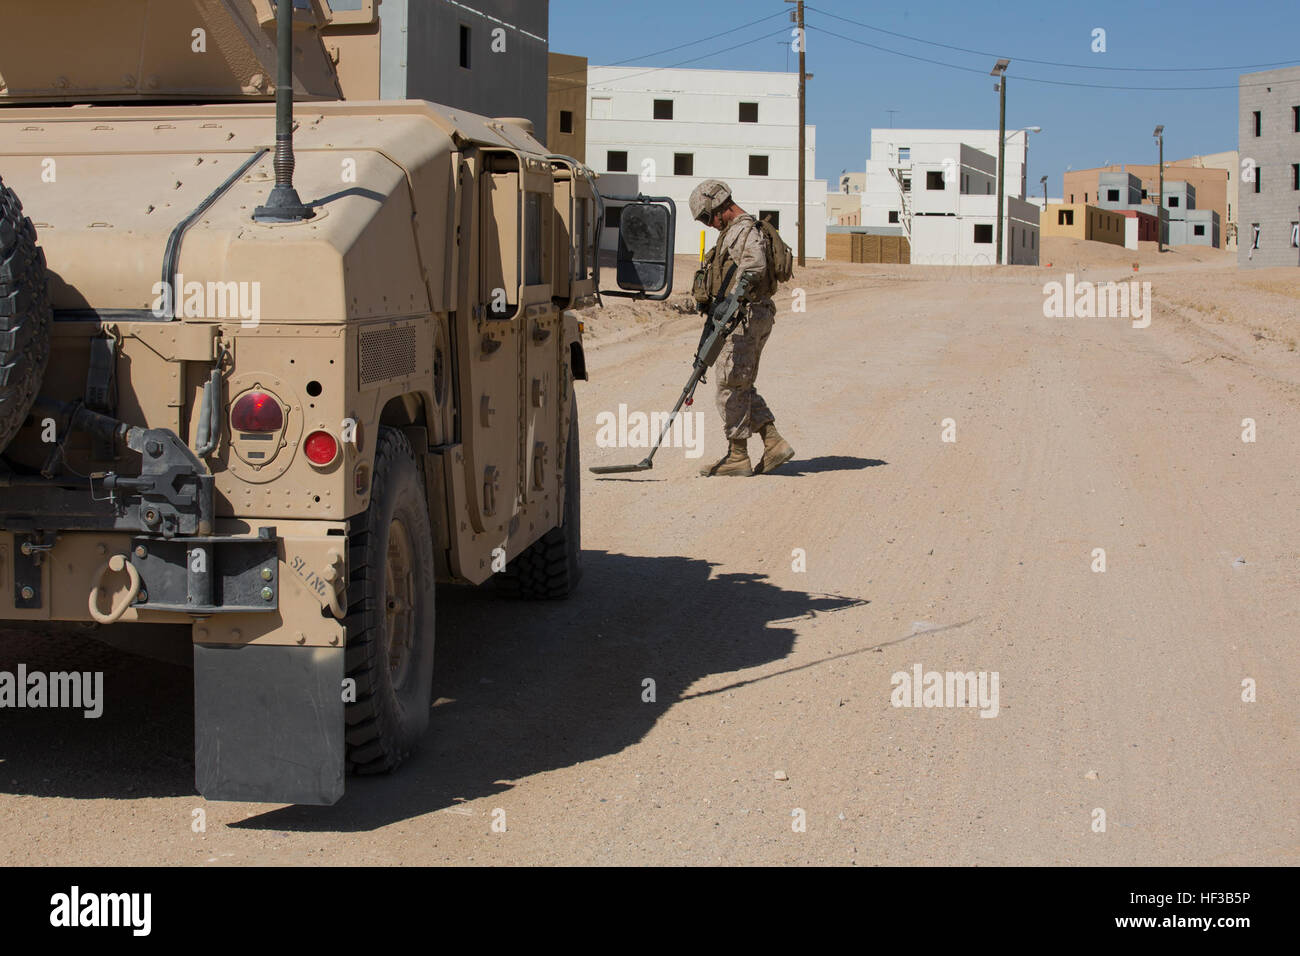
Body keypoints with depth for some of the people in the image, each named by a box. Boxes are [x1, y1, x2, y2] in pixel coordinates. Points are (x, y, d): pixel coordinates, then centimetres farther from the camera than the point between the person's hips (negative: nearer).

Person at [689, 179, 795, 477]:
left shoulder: (742, 230, -12)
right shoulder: (735, 231, 22)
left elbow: (755, 263, -30)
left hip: (745, 317, -11)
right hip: (754, 317, 11)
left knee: (731, 385, -6)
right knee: (742, 387, 13)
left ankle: (737, 457, -2)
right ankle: (774, 444, 9)